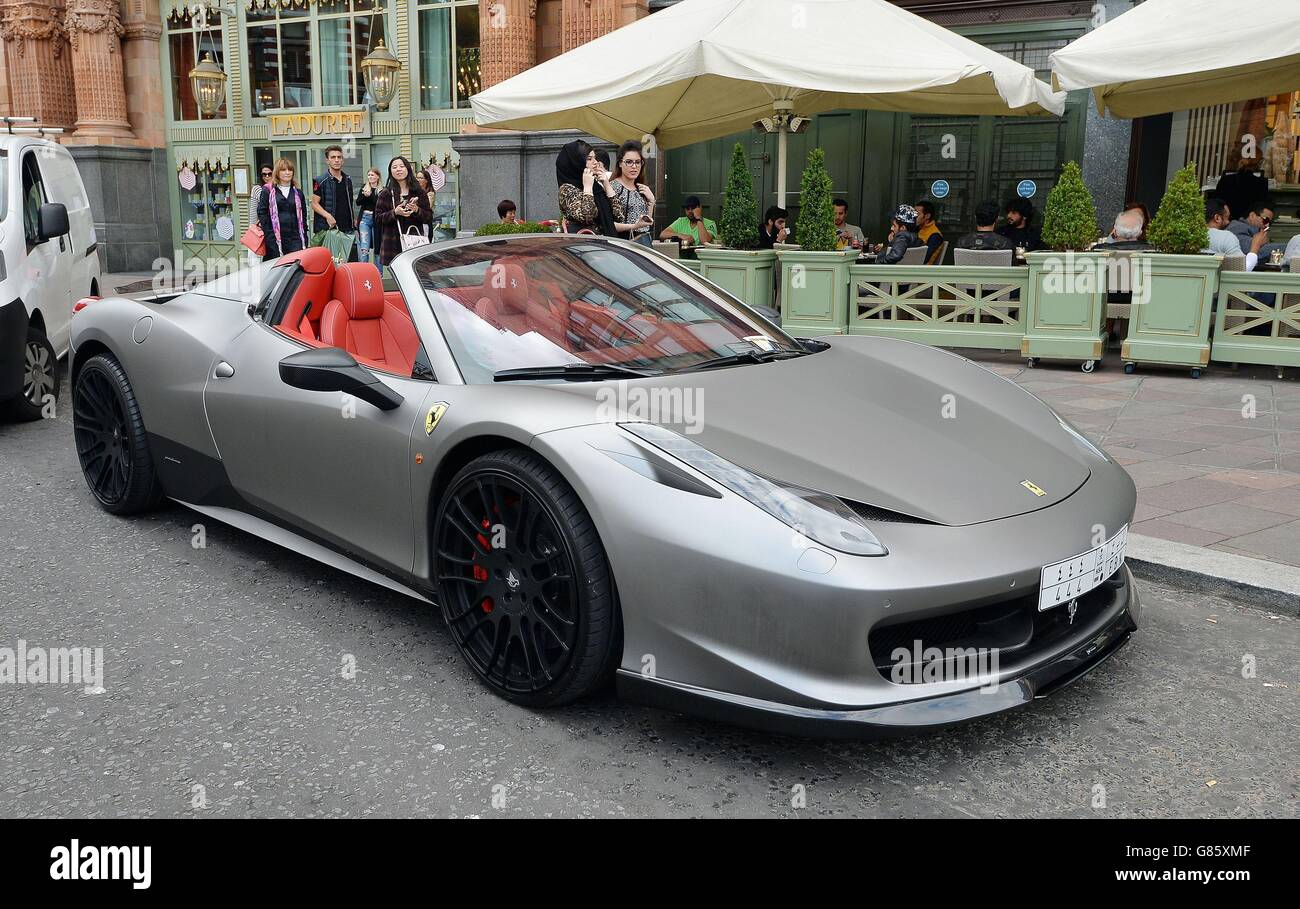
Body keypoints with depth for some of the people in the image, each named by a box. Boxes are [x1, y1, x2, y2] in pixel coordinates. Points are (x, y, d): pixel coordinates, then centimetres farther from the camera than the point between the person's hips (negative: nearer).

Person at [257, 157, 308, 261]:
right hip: (275, 238, -2)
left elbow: (303, 217, 17)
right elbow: (262, 213, 1)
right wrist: (269, 236, -9)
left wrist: (304, 240, 8)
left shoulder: (298, 193, 17)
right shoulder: (268, 191, 6)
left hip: (295, 239, 2)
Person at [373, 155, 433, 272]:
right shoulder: (386, 194, 7)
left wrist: (417, 211, -11)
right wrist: (394, 213, -13)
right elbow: (378, 218, 3)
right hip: (393, 245, -1)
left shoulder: (419, 193, 10)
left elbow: (429, 217, 9)